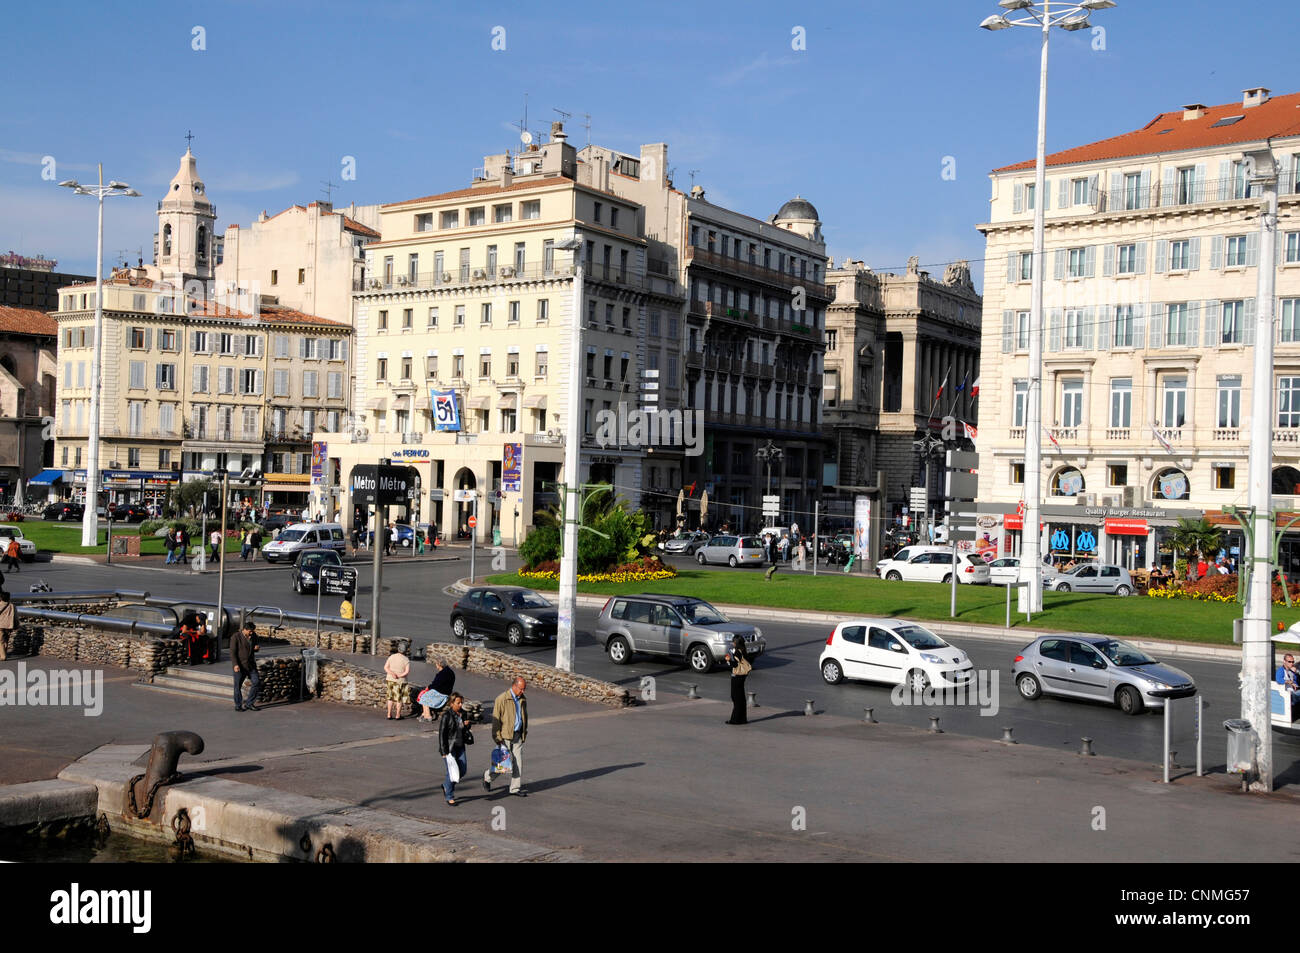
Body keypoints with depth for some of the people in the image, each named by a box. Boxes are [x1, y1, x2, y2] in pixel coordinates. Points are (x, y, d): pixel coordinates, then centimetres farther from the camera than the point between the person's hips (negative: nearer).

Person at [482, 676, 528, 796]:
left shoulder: (523, 699, 8)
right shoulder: (502, 699, -12)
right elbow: (496, 720, -12)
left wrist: (524, 734, 19)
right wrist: (497, 738, -14)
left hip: (517, 735, 6)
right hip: (505, 736, -6)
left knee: (518, 761, 3)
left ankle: (516, 788, 10)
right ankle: (487, 776, 26)